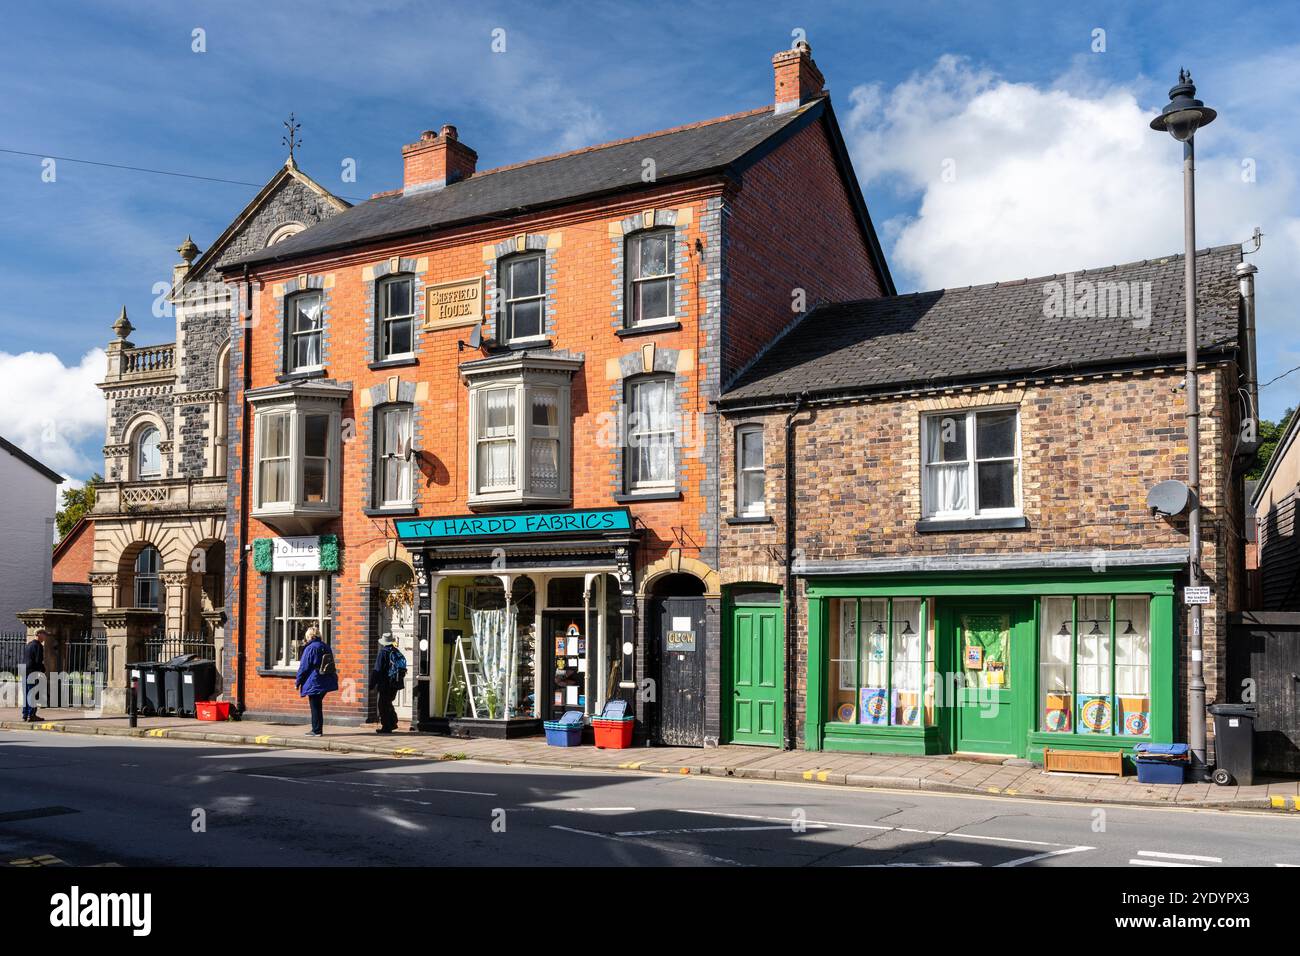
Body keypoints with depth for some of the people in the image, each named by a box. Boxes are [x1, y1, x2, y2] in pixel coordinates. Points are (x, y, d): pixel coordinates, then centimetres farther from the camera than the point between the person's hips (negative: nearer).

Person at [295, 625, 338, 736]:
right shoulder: (326, 647, 9)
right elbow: (331, 664, 16)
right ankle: (317, 729, 18)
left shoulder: (310, 648, -13)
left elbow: (304, 667, -10)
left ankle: (316, 730, 3)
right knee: (318, 705, 15)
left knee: (315, 706, 0)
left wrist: (298, 682, -1)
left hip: (314, 683, -7)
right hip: (325, 682, 7)